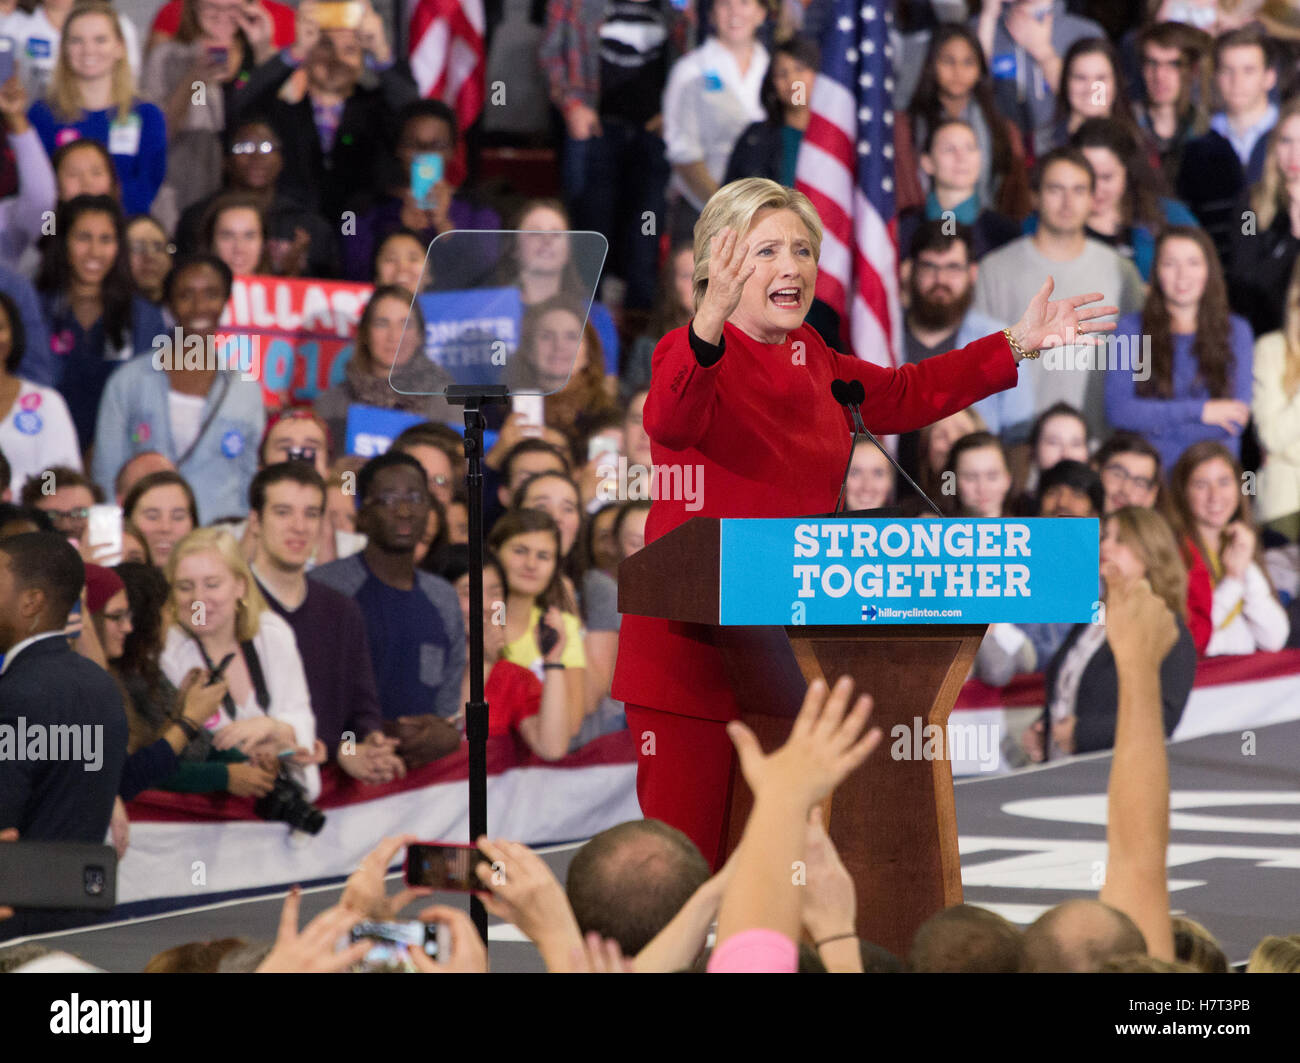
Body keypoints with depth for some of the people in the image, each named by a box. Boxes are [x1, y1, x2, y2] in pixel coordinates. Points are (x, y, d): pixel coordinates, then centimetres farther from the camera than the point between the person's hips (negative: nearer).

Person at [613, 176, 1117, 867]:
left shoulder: (811, 359, 13)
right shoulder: (694, 351, -11)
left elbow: (905, 395, 27)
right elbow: (670, 421, -33)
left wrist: (1017, 344, 21)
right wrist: (712, 318, -51)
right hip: (690, 649, -7)